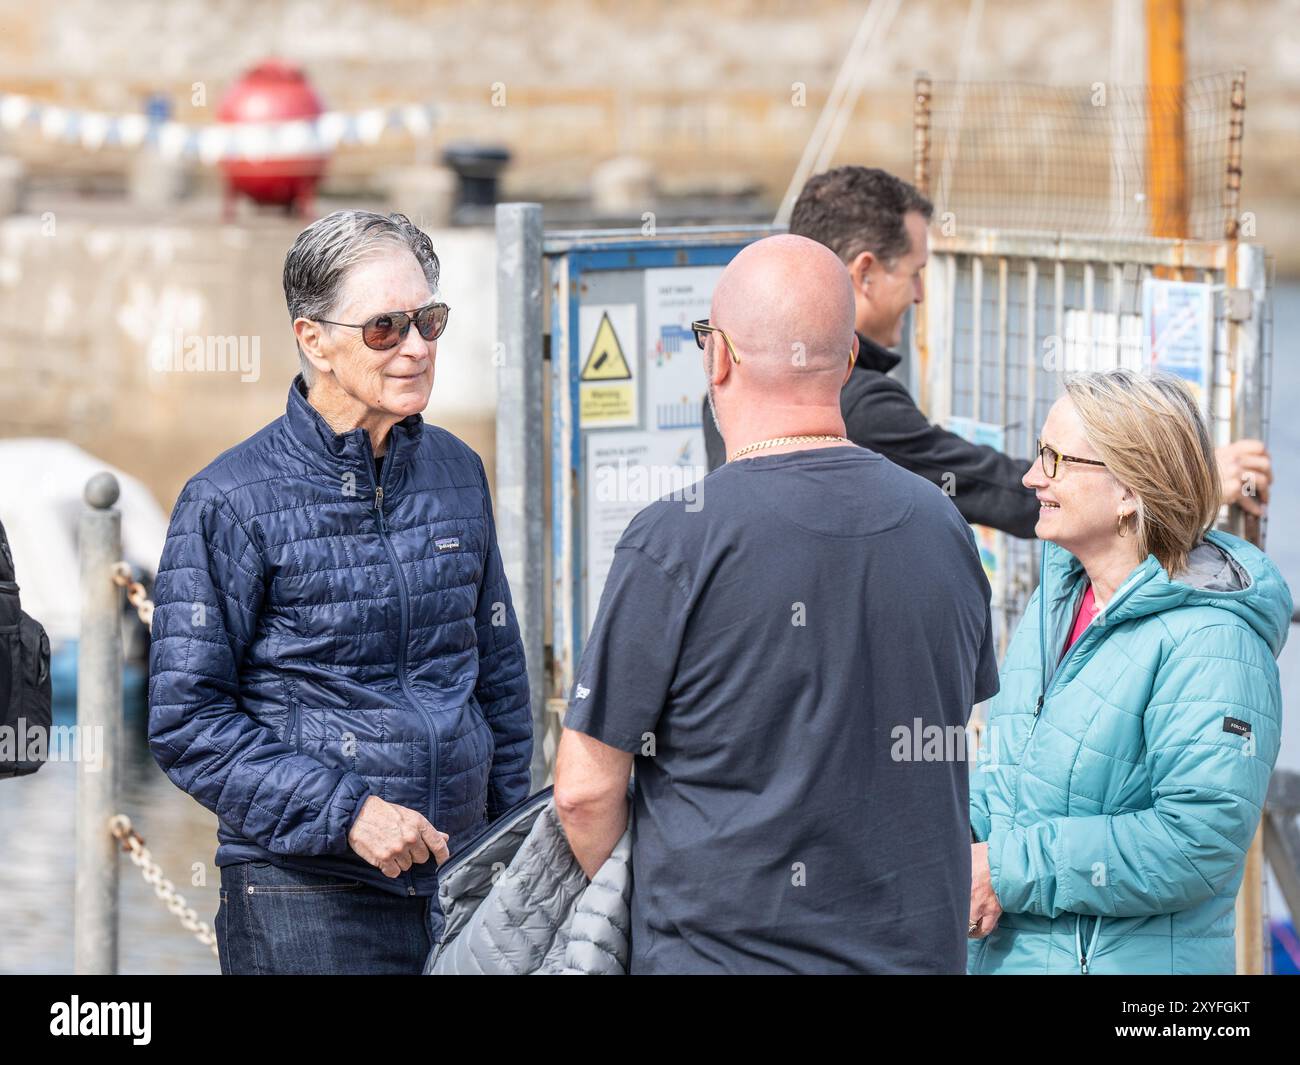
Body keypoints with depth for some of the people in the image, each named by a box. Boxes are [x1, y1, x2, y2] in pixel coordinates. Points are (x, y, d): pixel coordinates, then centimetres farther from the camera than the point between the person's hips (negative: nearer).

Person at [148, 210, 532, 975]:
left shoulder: (457, 473, 9)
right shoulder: (231, 502, -7)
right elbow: (187, 722, -9)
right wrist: (344, 812, -17)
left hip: (462, 883, 5)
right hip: (305, 901, -5)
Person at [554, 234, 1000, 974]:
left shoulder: (676, 544, -14)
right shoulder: (942, 525, 3)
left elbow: (586, 788, -9)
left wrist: (620, 898, 9)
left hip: (724, 950, -5)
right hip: (921, 947, 5)